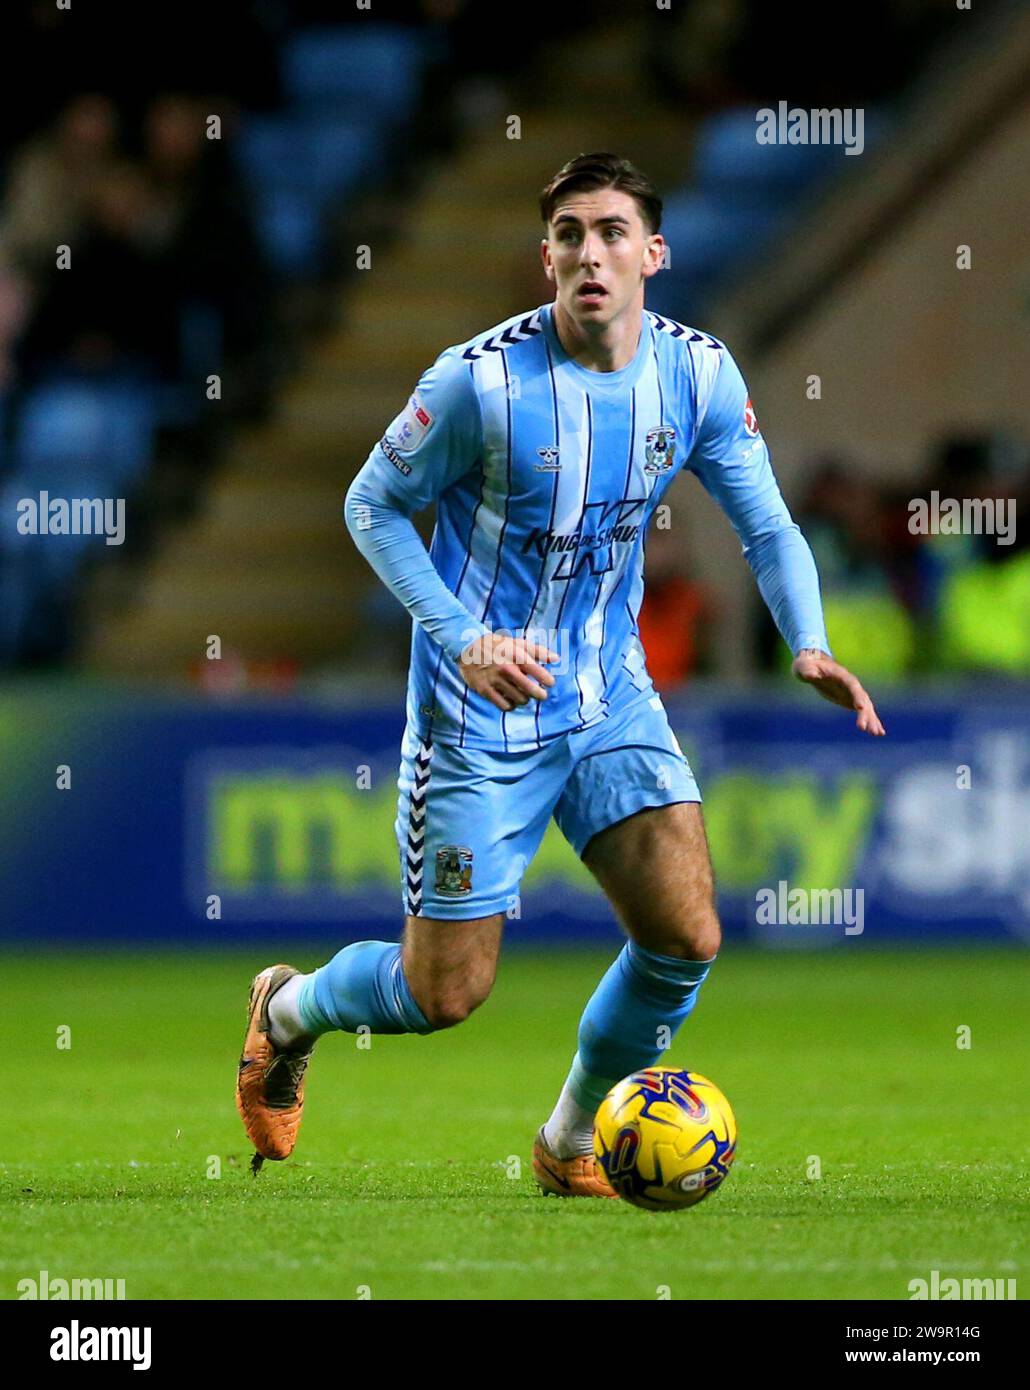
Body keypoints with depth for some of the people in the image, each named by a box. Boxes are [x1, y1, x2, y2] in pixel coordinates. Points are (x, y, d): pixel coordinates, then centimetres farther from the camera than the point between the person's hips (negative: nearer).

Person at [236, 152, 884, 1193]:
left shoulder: (699, 374, -5)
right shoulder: (480, 379, -19)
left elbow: (767, 528, 4)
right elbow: (372, 506, -7)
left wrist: (807, 645, -15)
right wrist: (461, 637, -20)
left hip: (611, 697, 4)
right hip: (482, 714, -4)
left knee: (685, 938, -8)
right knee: (446, 994, -1)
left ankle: (572, 1145, 17)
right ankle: (288, 1009, 34)